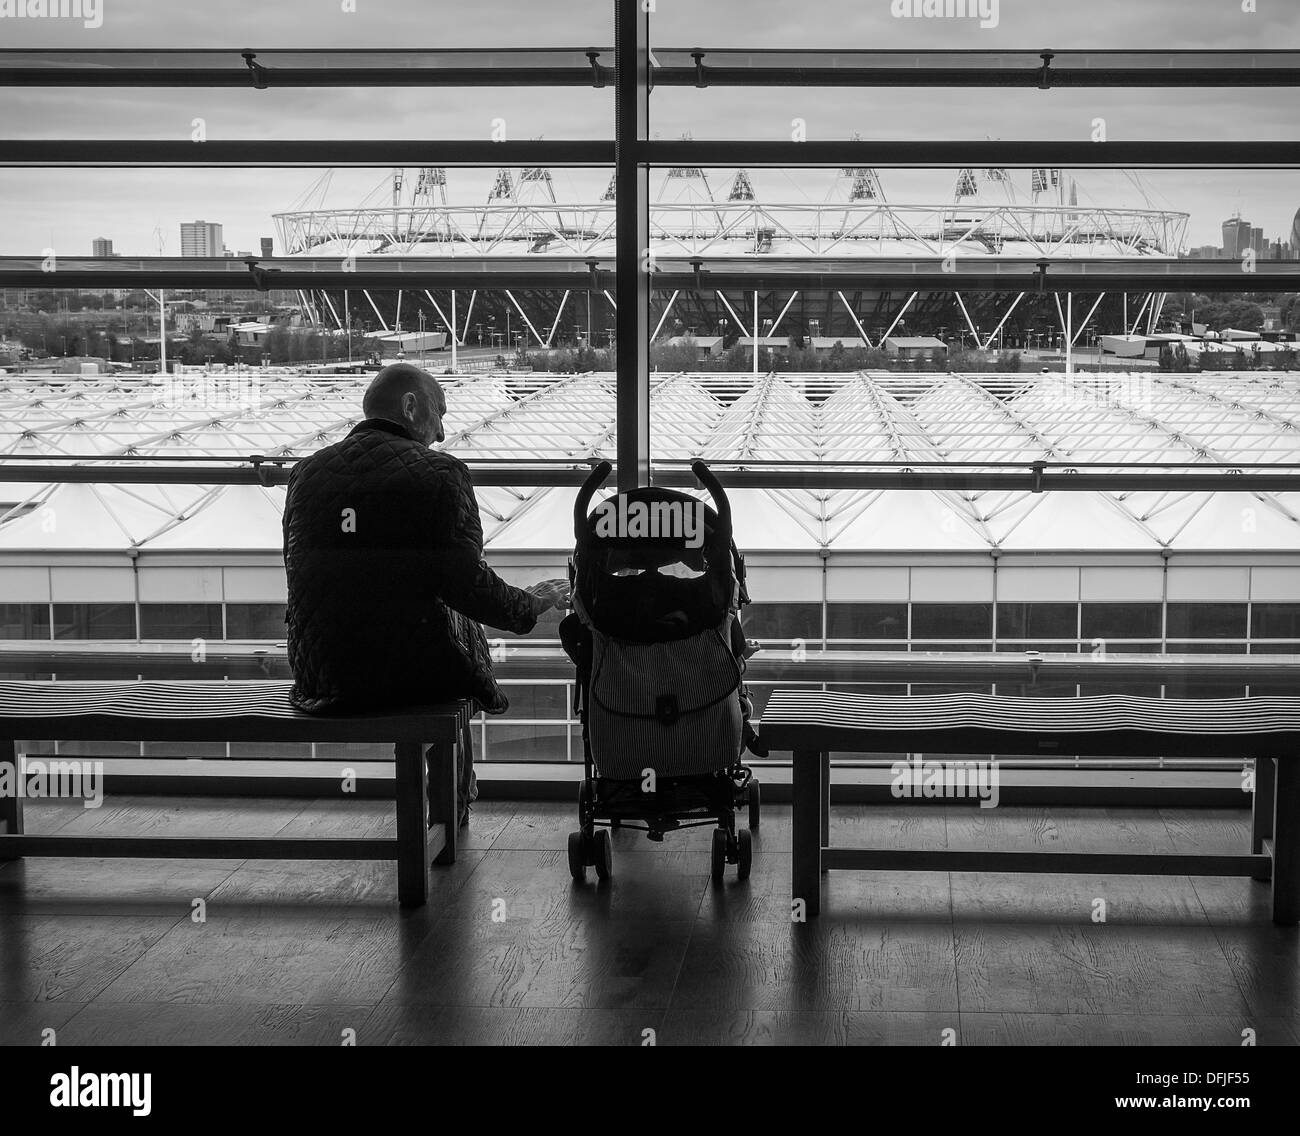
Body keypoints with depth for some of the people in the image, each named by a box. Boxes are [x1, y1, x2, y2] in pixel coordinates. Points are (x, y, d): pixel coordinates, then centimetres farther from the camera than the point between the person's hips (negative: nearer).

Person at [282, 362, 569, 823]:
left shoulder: (307, 472, 6)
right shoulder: (438, 473, -9)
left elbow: (302, 577, 13)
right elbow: (467, 585, -14)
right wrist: (532, 604, 6)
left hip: (319, 676, 5)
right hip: (410, 673, -4)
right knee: (466, 628, 28)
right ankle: (453, 808, 40)